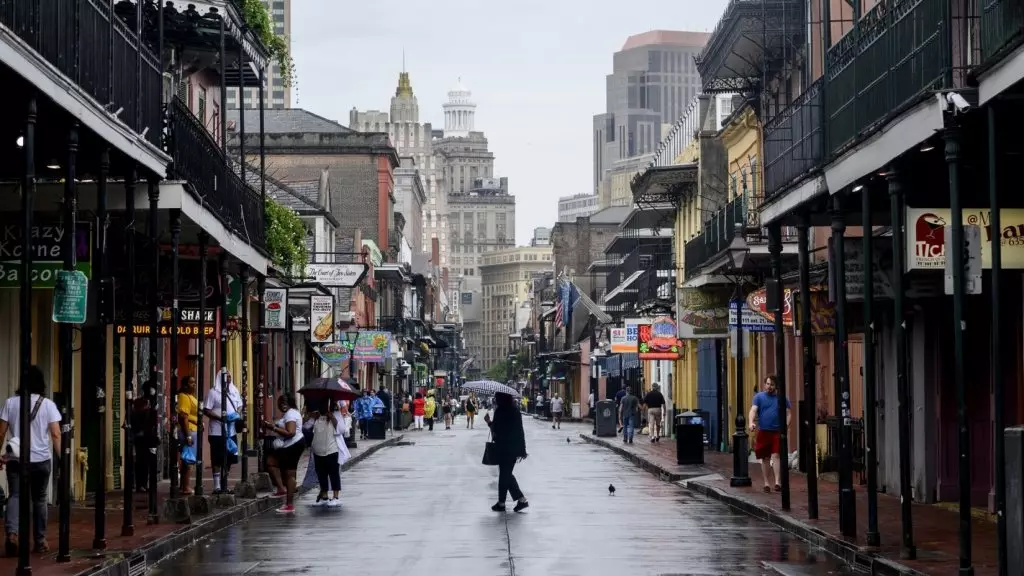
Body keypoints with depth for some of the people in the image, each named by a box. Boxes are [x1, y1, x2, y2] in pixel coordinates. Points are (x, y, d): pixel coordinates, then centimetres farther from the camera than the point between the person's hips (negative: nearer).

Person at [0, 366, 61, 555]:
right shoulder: (48, 404, -2)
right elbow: (56, 435, -8)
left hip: (16, 459, 0)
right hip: (41, 460, 0)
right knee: (39, 499, 14)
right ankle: (40, 540, 20)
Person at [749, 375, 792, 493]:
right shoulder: (759, 397, 6)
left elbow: (789, 413, 8)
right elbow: (753, 410, -5)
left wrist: (786, 425, -10)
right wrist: (751, 422, -24)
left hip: (777, 432, -1)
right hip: (763, 432, 1)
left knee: (776, 456, -11)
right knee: (765, 458, 7)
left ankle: (777, 482, -14)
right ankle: (766, 483, 15)